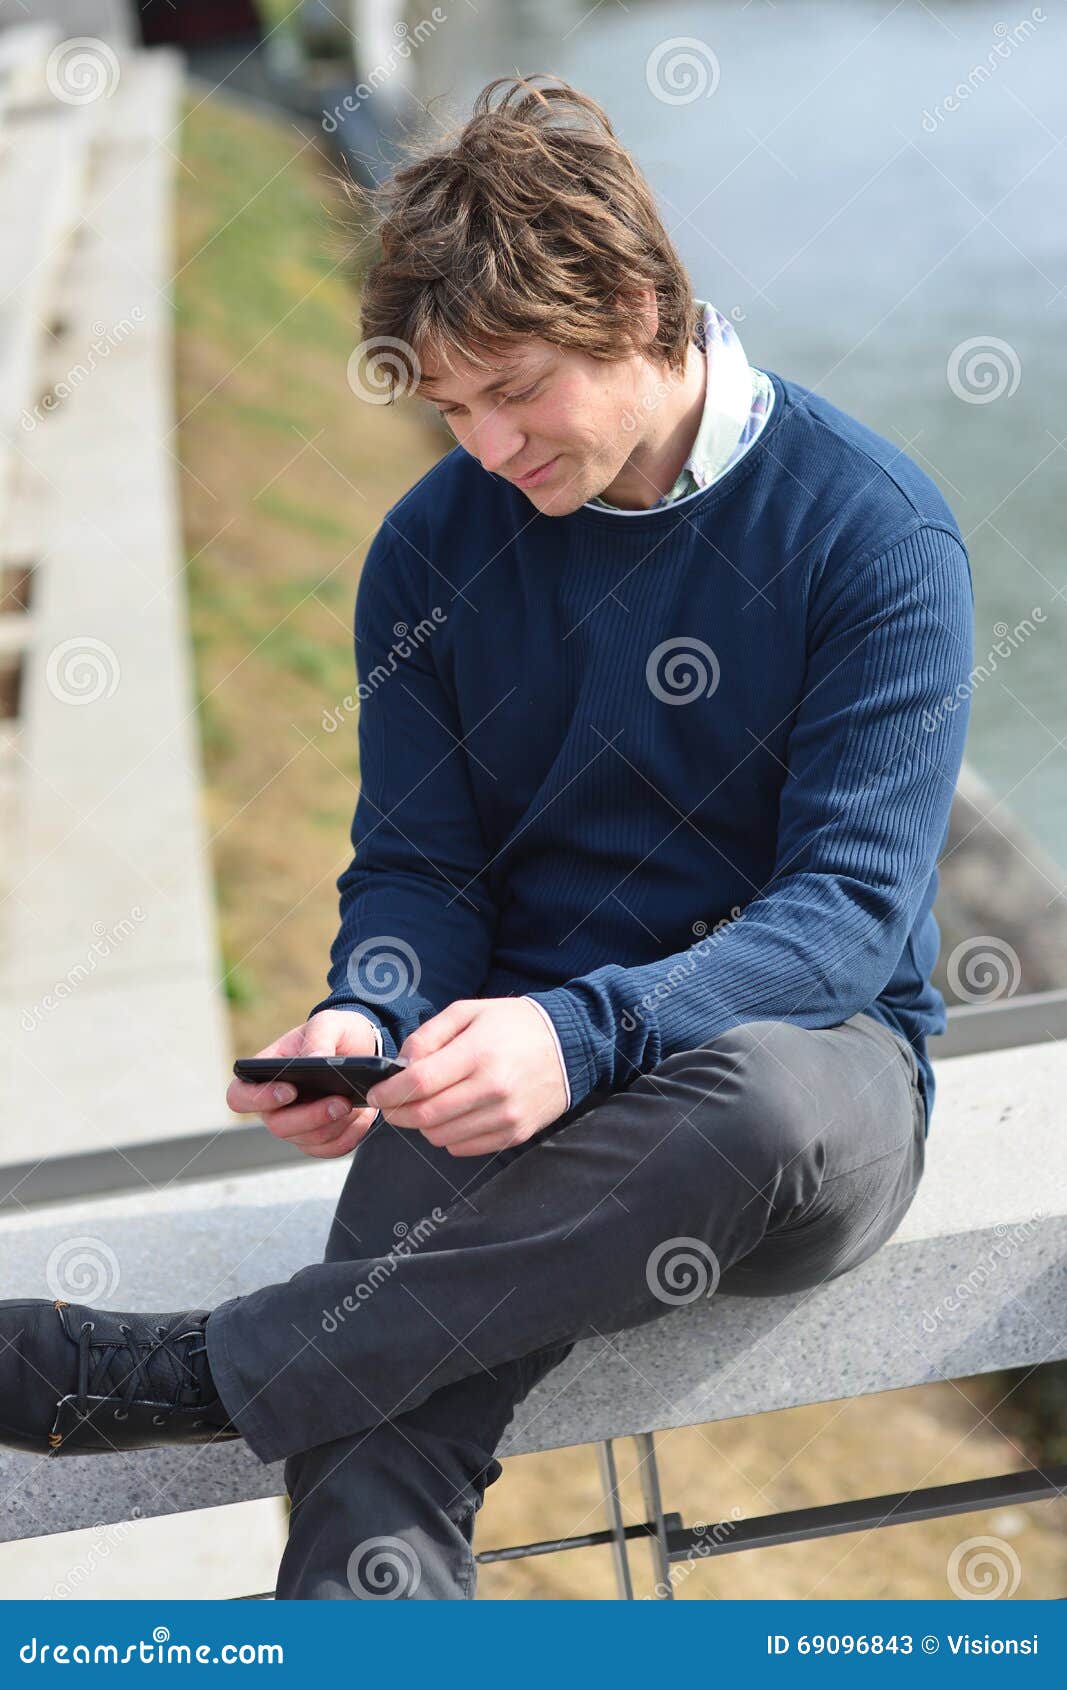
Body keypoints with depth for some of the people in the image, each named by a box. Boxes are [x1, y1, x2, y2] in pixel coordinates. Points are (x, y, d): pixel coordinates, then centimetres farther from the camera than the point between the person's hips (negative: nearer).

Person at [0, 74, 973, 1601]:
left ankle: (202, 1371, -29)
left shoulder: (872, 530, -6)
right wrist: (368, 1021, -17)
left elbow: (854, 905, -13)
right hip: (512, 1078, 2)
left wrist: (584, 1031, -30)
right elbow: (415, 864, 8)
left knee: (762, 1108, -41)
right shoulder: (434, 547, 7)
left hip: (803, 1050, -2)